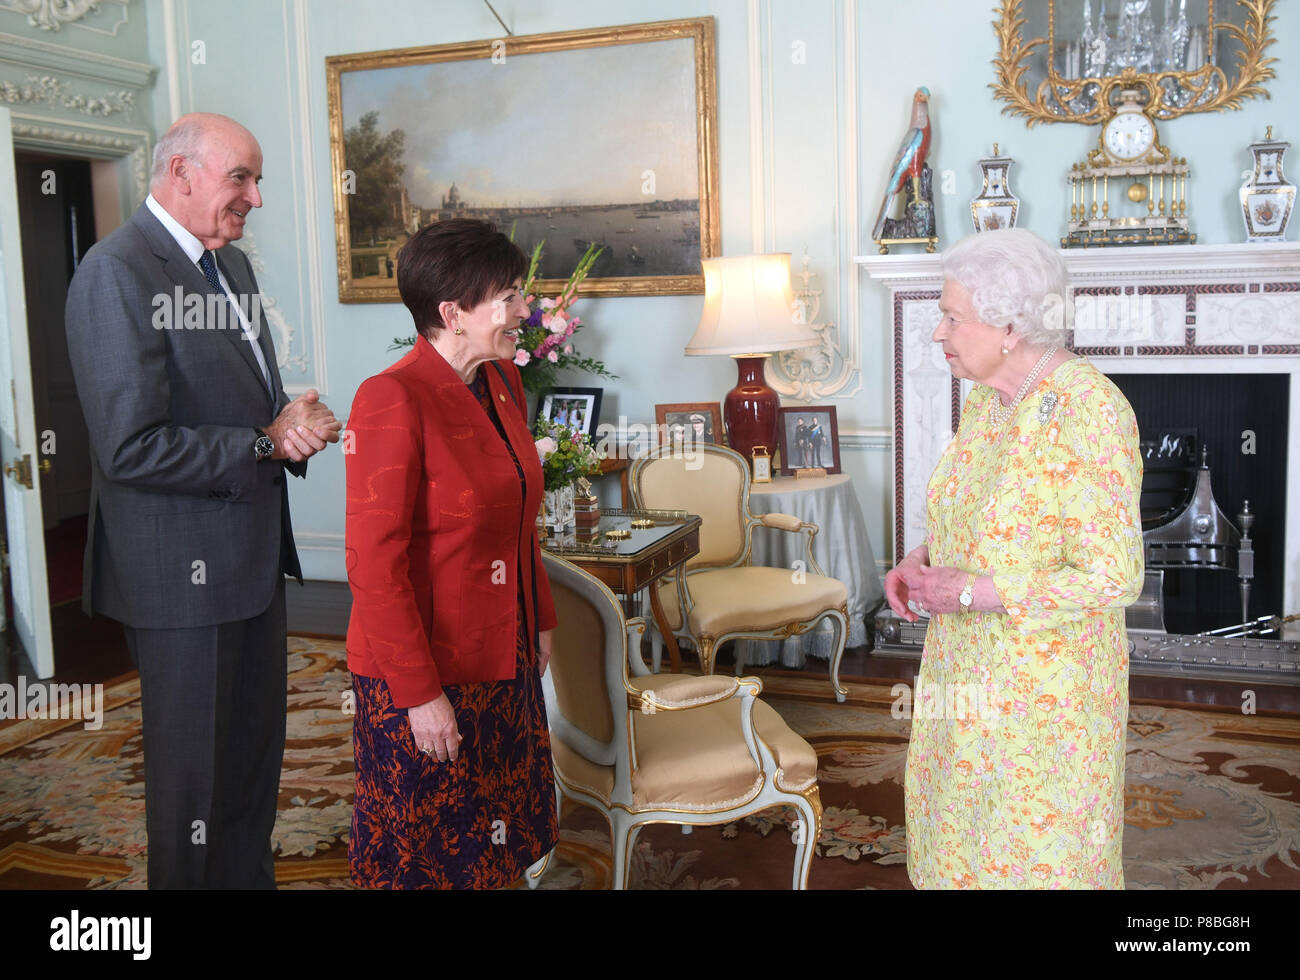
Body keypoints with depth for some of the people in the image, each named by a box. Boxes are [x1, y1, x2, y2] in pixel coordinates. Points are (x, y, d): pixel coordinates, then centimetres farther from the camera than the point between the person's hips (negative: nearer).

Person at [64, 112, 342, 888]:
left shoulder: (232, 263, 11)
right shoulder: (118, 273, -17)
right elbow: (132, 449, -24)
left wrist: (292, 417, -4)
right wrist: (265, 445, -16)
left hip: (254, 556, 9)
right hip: (184, 569, -9)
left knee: (257, 754, 20)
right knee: (197, 775, 7)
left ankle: (252, 876, 37)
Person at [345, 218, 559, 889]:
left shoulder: (503, 381, 4)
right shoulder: (392, 400, -22)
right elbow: (374, 565, -22)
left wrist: (540, 622, 17)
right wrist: (419, 692, -20)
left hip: (503, 656, 8)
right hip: (422, 670, -7)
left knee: (495, 844, 20)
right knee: (426, 855, 12)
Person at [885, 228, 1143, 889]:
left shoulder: (1090, 412, -23)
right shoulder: (984, 395, 3)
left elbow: (1113, 579, -25)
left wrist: (970, 592, -23)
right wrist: (919, 561, -1)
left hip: (1044, 686, -7)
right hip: (967, 671, 8)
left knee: (1036, 850, 11)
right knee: (960, 834, 21)